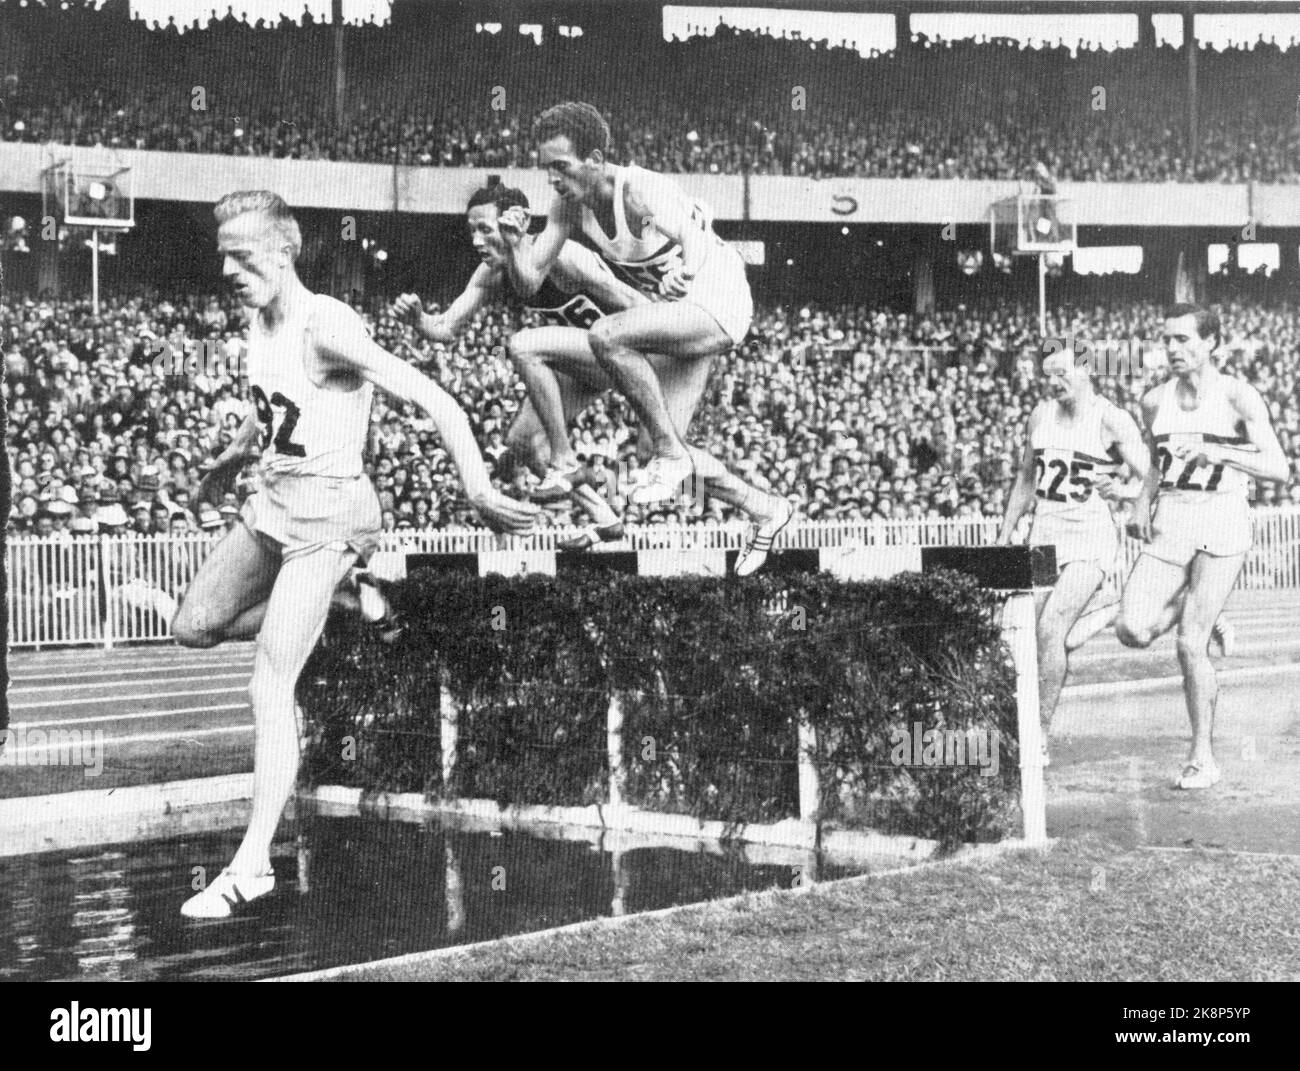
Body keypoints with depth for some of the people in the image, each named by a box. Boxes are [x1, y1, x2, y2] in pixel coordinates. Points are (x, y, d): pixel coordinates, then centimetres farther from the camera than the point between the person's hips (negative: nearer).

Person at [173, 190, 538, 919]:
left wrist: (479, 491, -36)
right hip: (272, 503, 9)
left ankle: (252, 864, -9)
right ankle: (336, 603, 30)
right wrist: (233, 458, 36)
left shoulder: (326, 328, -21)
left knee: (269, 689, -13)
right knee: (195, 626, 17)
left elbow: (433, 399, -27)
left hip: (326, 511, -9)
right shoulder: (259, 320, 5)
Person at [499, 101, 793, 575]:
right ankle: (765, 509, 23)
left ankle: (670, 454, -17)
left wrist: (684, 273, -59)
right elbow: (528, 283, -5)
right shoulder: (569, 206, -3)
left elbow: (693, 237, -39)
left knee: (606, 336, -30)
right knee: (667, 445, 3)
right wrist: (512, 244, -24)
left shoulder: (641, 190, -24)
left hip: (718, 304, -9)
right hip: (683, 317, 9)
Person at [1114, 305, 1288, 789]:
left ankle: (1203, 759, 3)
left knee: (1190, 646, -12)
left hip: (1221, 523, -5)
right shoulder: (1154, 401, 10)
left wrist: (1213, 451, -20)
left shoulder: (1238, 397, -4)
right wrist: (1142, 503, 8)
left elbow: (1279, 469, -10)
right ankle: (1191, 606, 22)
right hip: (1168, 526, 5)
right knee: (1132, 631, -13)